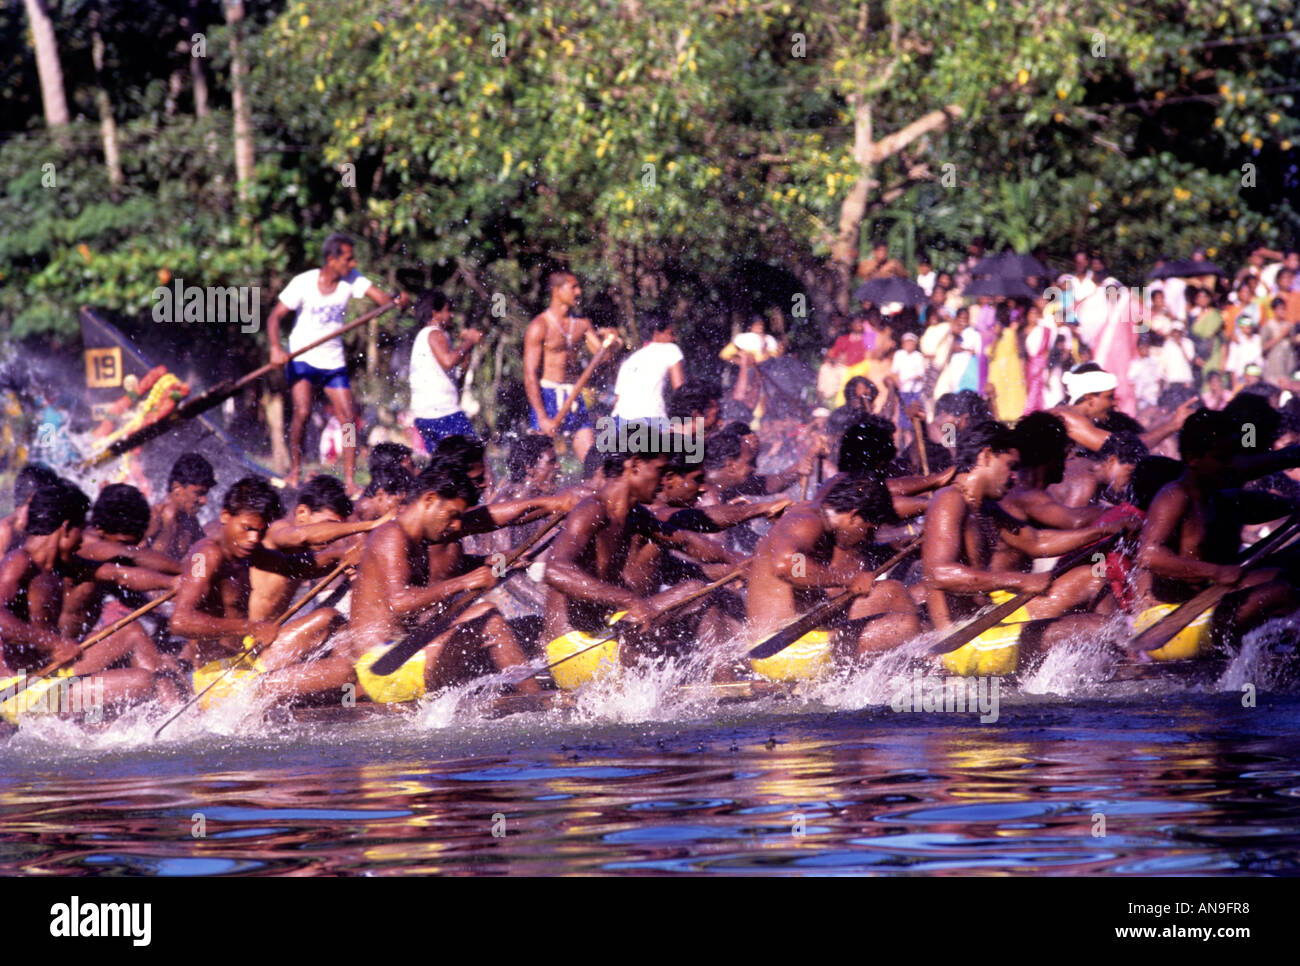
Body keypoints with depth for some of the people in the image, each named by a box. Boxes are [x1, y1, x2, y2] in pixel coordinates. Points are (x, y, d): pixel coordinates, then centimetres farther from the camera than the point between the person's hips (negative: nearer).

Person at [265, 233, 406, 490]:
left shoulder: (351, 279, -4)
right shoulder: (304, 283, -14)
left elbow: (380, 297, -14)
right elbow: (275, 316, -13)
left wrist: (397, 301, -38)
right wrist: (276, 348, -29)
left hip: (333, 361, 4)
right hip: (303, 359, -4)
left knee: (349, 418, -4)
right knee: (302, 413, -19)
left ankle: (349, 479, 1)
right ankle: (295, 469, -1)